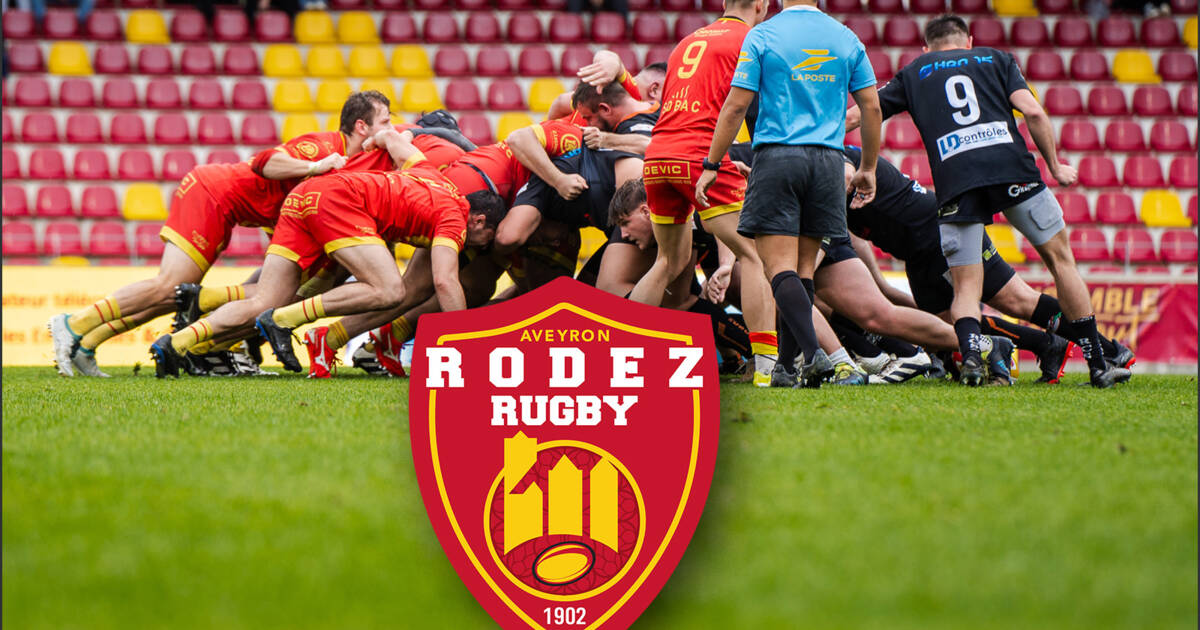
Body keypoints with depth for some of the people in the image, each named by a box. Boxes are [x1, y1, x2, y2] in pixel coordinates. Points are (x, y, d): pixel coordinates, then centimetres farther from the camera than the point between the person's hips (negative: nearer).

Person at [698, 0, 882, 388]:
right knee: (804, 266, 10)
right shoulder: (846, 39, 9)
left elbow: (736, 105, -4)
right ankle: (785, 366, 10)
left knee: (779, 265, -7)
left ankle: (813, 353, -25)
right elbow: (871, 106, 10)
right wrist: (868, 169, 20)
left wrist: (711, 165, 2)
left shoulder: (762, 36, -2)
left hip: (777, 156, -4)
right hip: (826, 159, 4)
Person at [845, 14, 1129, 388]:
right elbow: (1032, 111, 8)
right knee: (1059, 256, 12)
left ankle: (970, 353, -24)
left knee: (966, 287, 6)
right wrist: (1055, 167, 16)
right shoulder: (996, 59, 23)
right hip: (1011, 167, 0)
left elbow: (855, 116, 24)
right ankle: (1097, 364, 11)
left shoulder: (913, 73, 25)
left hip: (954, 180, 0)